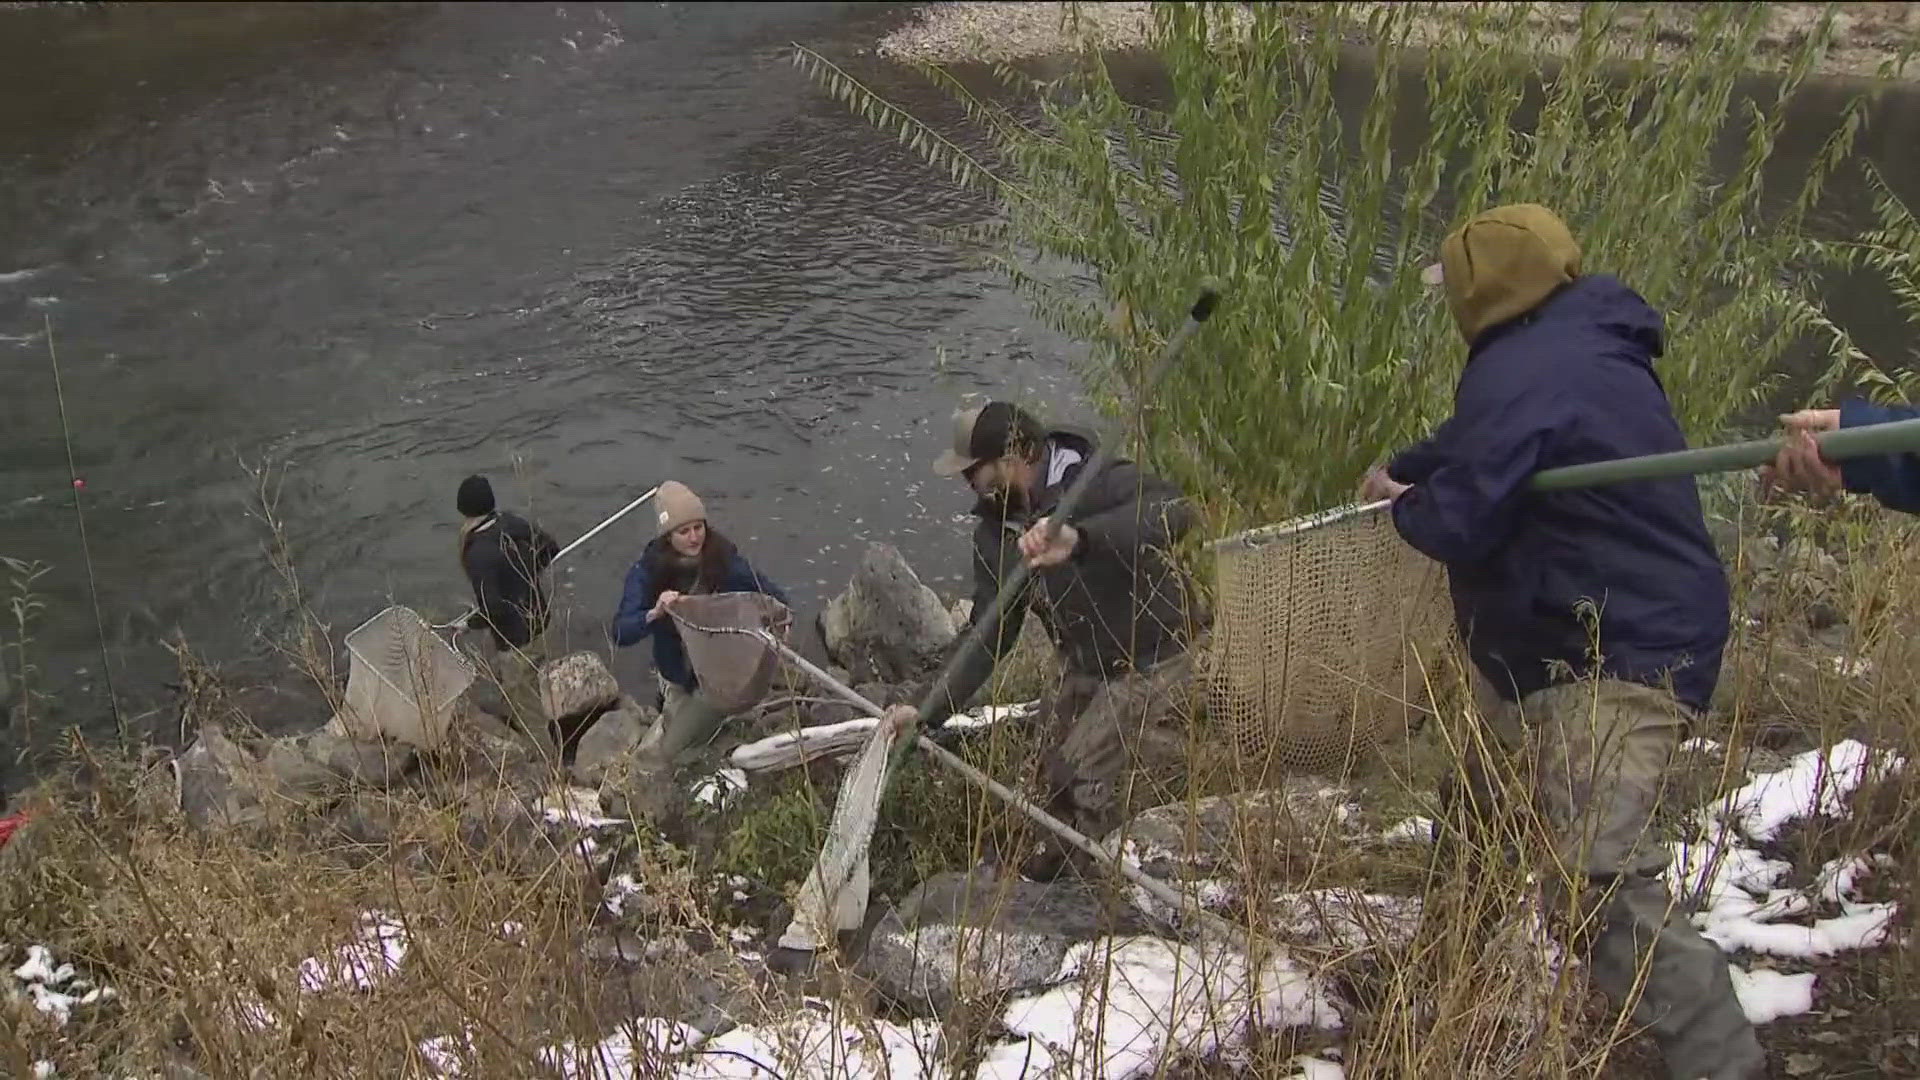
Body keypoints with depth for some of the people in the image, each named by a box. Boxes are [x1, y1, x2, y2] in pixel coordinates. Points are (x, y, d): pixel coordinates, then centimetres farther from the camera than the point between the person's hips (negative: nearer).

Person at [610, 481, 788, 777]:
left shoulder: (723, 559, -20)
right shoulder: (648, 570, -22)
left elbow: (775, 597, -14)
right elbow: (621, 633, -28)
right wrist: (655, 614, -47)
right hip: (679, 673, 1)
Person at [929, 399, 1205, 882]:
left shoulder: (1100, 484, -28)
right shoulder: (996, 532, -5)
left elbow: (1174, 512, -49)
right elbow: (989, 633, 0)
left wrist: (1078, 537, -63)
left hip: (1152, 662, -7)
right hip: (1084, 666, 8)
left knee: (1084, 774, -9)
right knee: (1055, 773, 16)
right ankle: (1063, 860, 45)